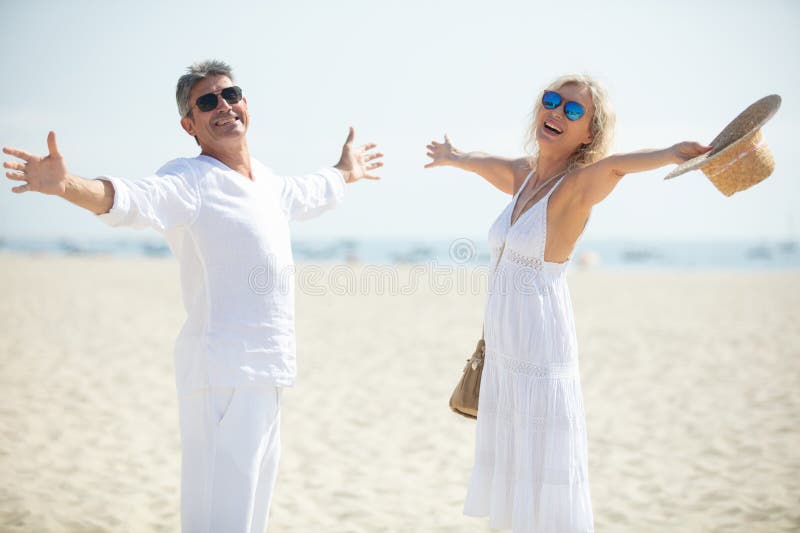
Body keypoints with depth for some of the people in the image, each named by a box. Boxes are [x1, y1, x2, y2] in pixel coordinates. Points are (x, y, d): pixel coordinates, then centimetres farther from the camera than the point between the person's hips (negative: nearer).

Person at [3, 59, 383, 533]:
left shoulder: (267, 182, 15)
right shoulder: (191, 179, -10)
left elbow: (307, 196, 38)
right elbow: (131, 200, -29)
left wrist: (345, 172, 55)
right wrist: (68, 185, -48)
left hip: (269, 371, 8)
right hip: (224, 369, -8)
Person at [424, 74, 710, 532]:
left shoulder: (578, 186, -12)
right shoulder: (523, 176, 9)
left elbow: (612, 166, -35)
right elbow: (482, 163, 31)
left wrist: (671, 154, -55)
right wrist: (451, 157, 52)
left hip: (542, 359, -8)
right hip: (502, 354, 8)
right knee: (509, 471, 17)